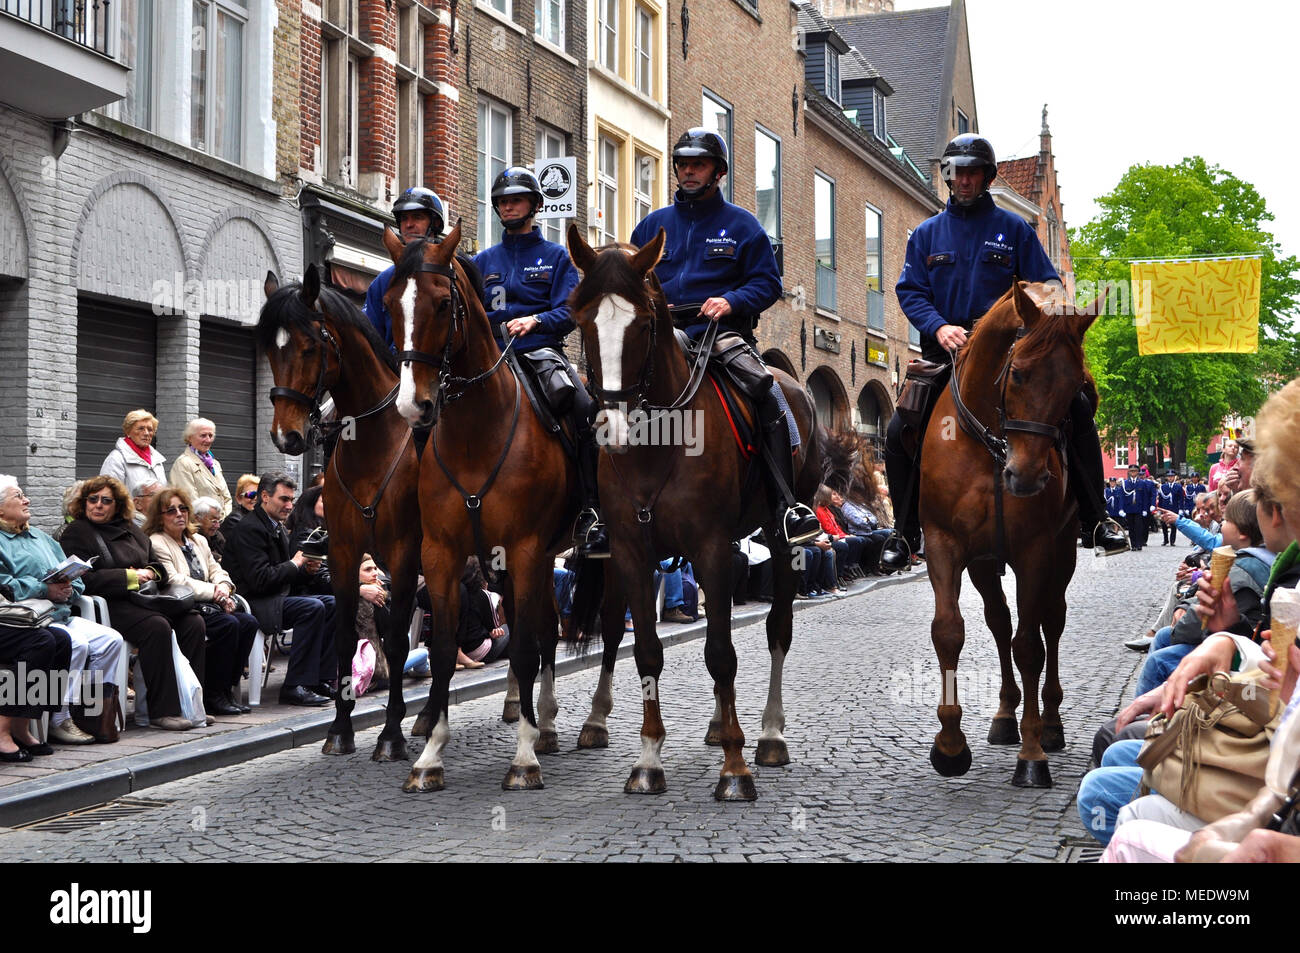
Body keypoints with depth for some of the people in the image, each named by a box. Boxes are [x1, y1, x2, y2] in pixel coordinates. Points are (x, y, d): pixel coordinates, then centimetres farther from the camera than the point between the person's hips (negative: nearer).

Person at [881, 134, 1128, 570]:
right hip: (946, 350, 1)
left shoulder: (1014, 229, 9)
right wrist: (938, 326, -15)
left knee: (1077, 409, -17)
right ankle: (905, 532, 2)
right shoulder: (927, 233, 13)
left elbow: (1048, 286, 7)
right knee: (900, 431, -15)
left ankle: (1094, 520, -8)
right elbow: (909, 290, 5)